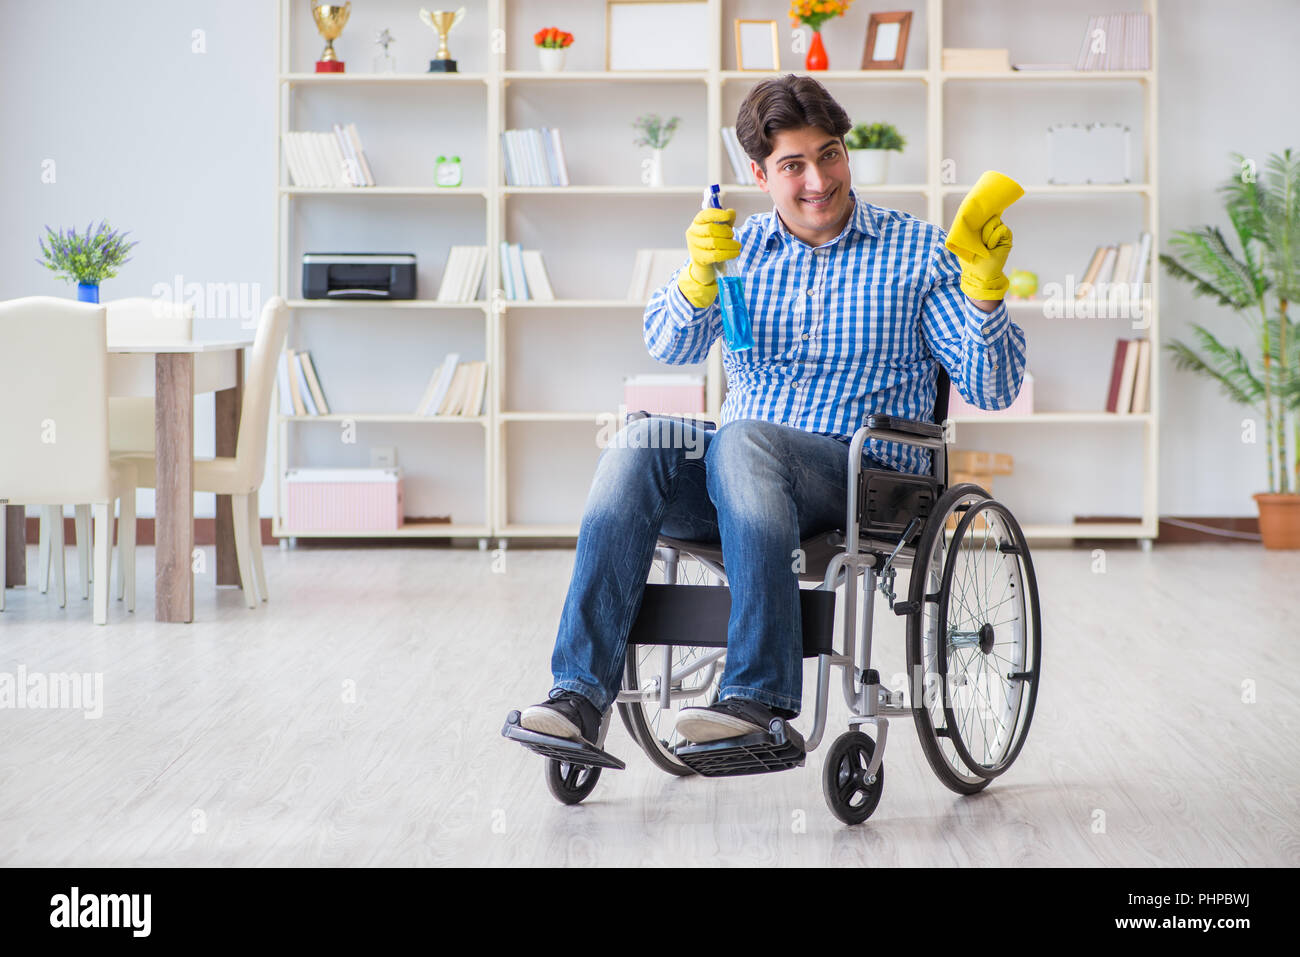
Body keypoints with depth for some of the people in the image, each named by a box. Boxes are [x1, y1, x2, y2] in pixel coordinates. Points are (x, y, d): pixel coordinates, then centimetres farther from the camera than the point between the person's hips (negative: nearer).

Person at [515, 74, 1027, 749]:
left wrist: (984, 290, -15)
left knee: (743, 439, -35)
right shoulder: (738, 247, 16)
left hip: (870, 473, -3)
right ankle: (580, 694, -33)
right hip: (738, 477, 3)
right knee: (640, 443, -27)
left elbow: (992, 391, 2)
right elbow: (671, 346, -2)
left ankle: (761, 699, -42)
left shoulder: (915, 251, 9)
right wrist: (697, 277, -23)